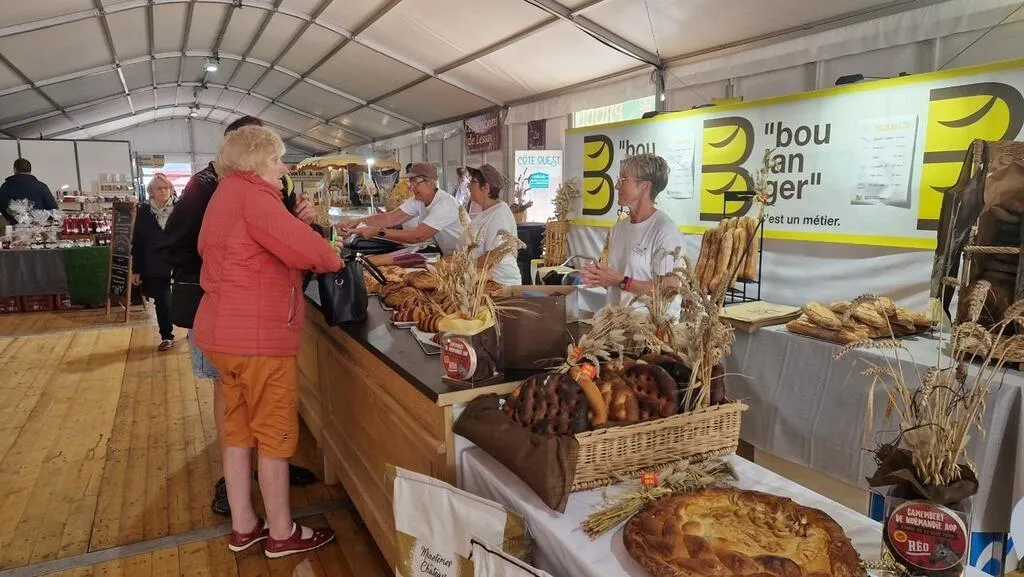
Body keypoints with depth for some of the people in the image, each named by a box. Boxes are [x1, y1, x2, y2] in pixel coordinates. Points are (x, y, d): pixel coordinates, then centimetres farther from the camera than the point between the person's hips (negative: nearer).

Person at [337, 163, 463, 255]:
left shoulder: (445, 205, -27)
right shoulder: (418, 200, -2)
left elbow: (417, 236, -33)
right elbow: (390, 218, -10)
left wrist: (377, 231, -35)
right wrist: (359, 222, -24)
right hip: (445, 254, 7)